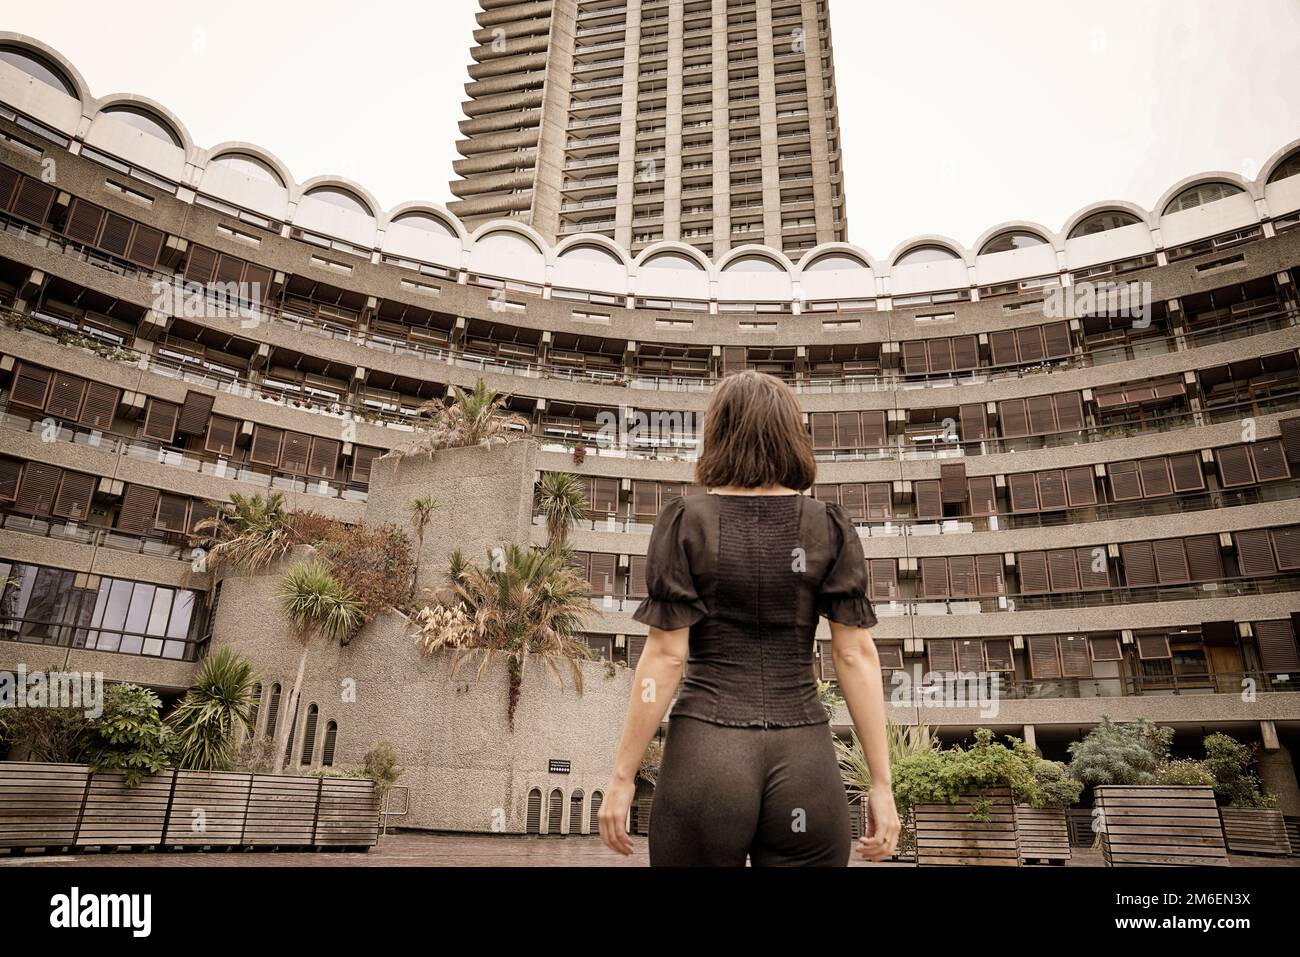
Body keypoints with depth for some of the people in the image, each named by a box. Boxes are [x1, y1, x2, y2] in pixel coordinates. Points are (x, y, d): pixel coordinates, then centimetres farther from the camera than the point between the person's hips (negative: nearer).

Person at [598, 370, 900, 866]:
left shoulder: (686, 520, -4)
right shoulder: (831, 527, 2)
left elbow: (665, 656, -8)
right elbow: (856, 656, -1)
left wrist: (622, 776, -1)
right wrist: (881, 784, 4)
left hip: (703, 755, -1)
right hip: (804, 764, 2)